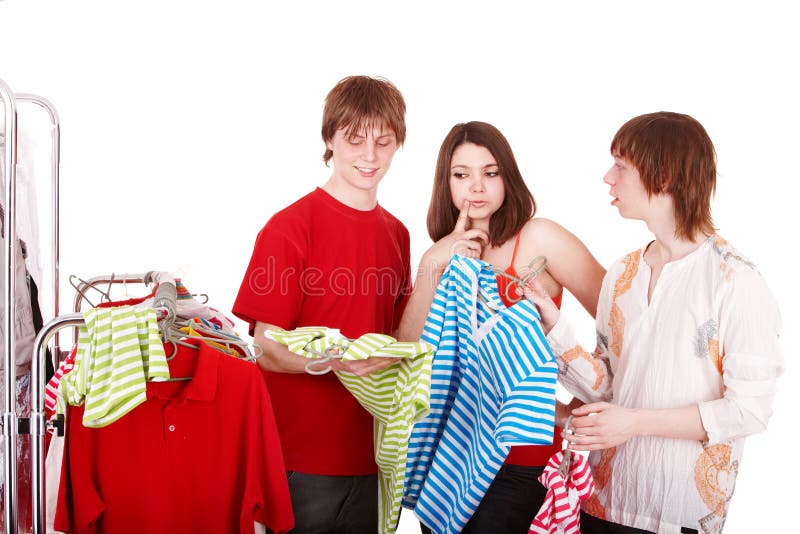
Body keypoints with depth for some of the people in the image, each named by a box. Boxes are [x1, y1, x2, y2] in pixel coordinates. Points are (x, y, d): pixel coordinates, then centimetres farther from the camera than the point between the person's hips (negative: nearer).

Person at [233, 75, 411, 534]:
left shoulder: (397, 234, 10)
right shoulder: (288, 228, -10)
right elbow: (268, 350, -13)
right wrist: (333, 358, -30)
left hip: (368, 455, 6)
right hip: (302, 460, -5)